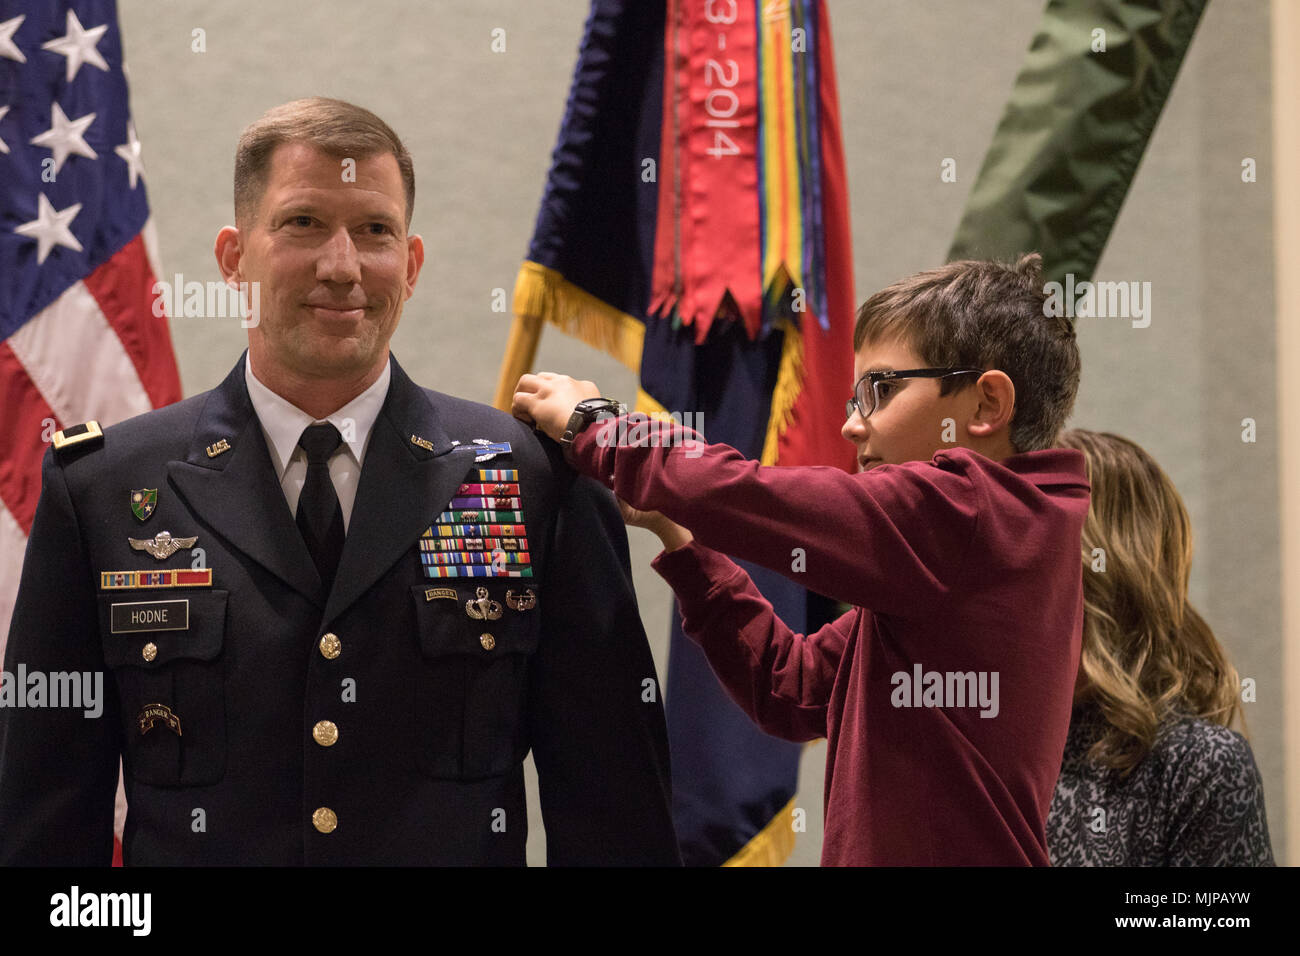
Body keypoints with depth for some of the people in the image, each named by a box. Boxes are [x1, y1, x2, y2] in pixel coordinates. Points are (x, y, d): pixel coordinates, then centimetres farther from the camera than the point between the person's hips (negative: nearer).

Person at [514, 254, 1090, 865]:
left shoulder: (964, 511, -14)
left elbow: (739, 497, -17)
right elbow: (791, 689, 16)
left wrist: (590, 426, 0)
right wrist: (681, 538, 9)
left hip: (933, 851, -9)